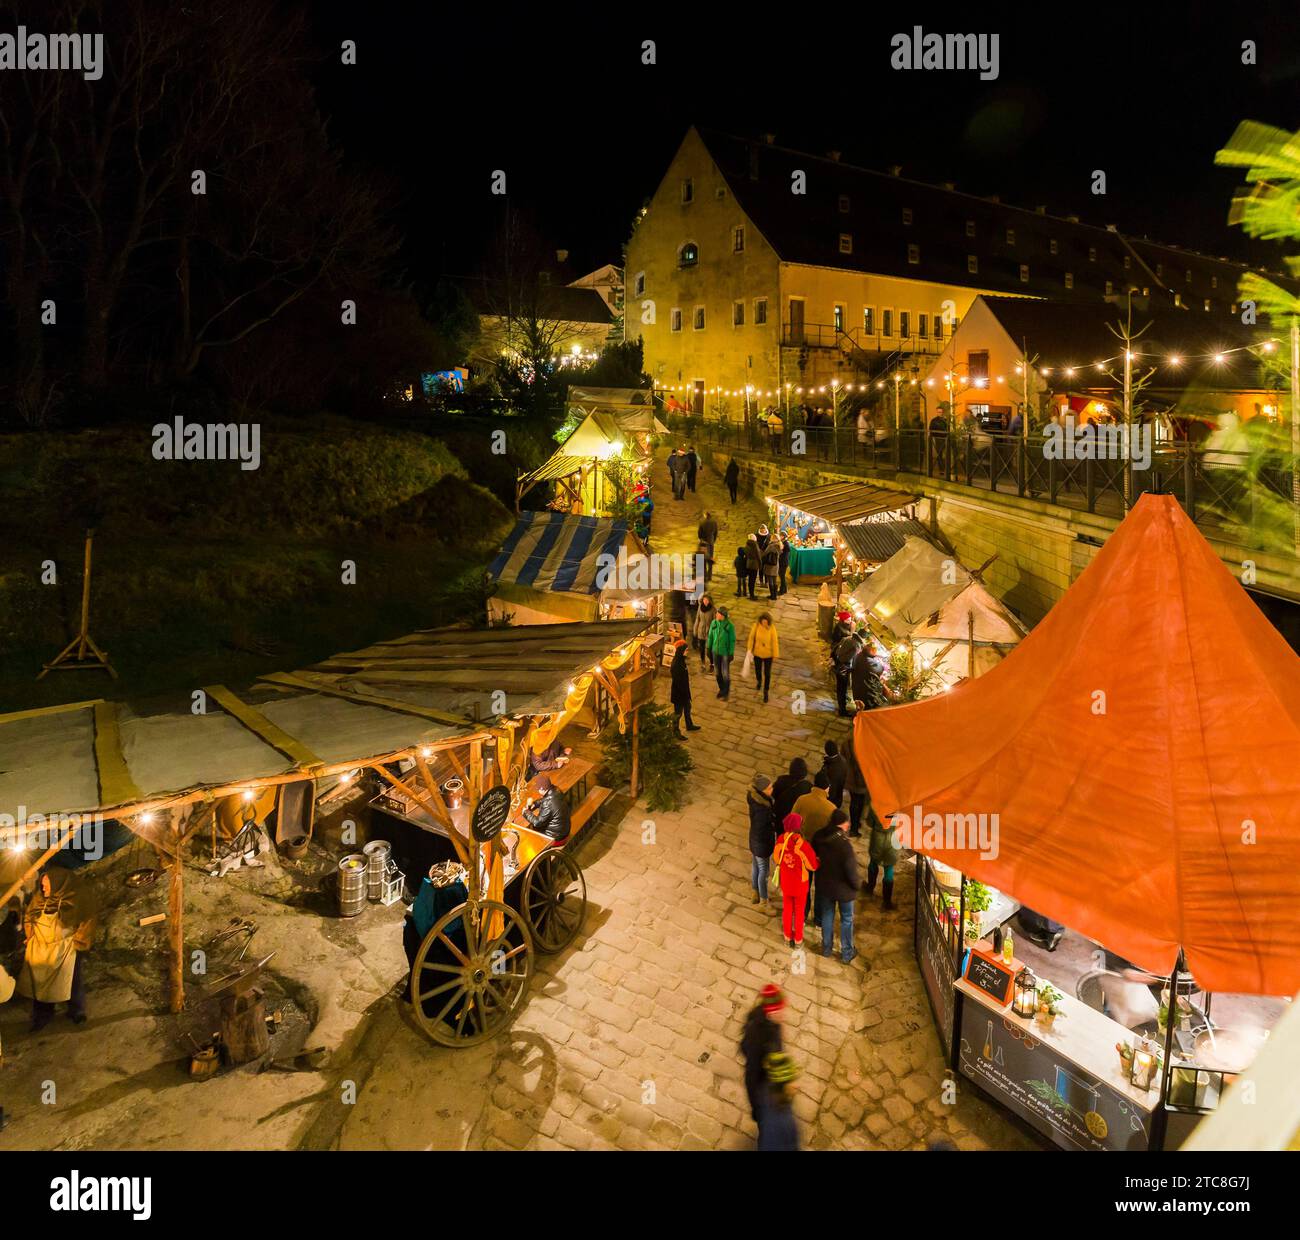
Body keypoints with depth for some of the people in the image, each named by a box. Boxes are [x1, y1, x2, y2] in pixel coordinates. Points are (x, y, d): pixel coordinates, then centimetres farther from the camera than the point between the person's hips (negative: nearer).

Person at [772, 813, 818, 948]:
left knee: (787, 909, 24)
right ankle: (798, 940, 37)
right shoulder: (804, 846, -34)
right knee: (799, 911, 20)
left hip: (785, 882, 3)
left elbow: (776, 860, -5)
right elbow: (813, 866, -19)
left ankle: (788, 938, 41)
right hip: (800, 884, -3)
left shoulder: (781, 840, -22)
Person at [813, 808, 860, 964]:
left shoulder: (819, 836, -13)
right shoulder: (844, 844, -31)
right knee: (847, 920, 16)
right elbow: (851, 871, -25)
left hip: (824, 885, 5)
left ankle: (826, 948, 37)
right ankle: (847, 954, 28)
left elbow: (814, 858, 3)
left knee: (827, 916, 23)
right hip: (843, 888, -5)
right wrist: (858, 883, -6)